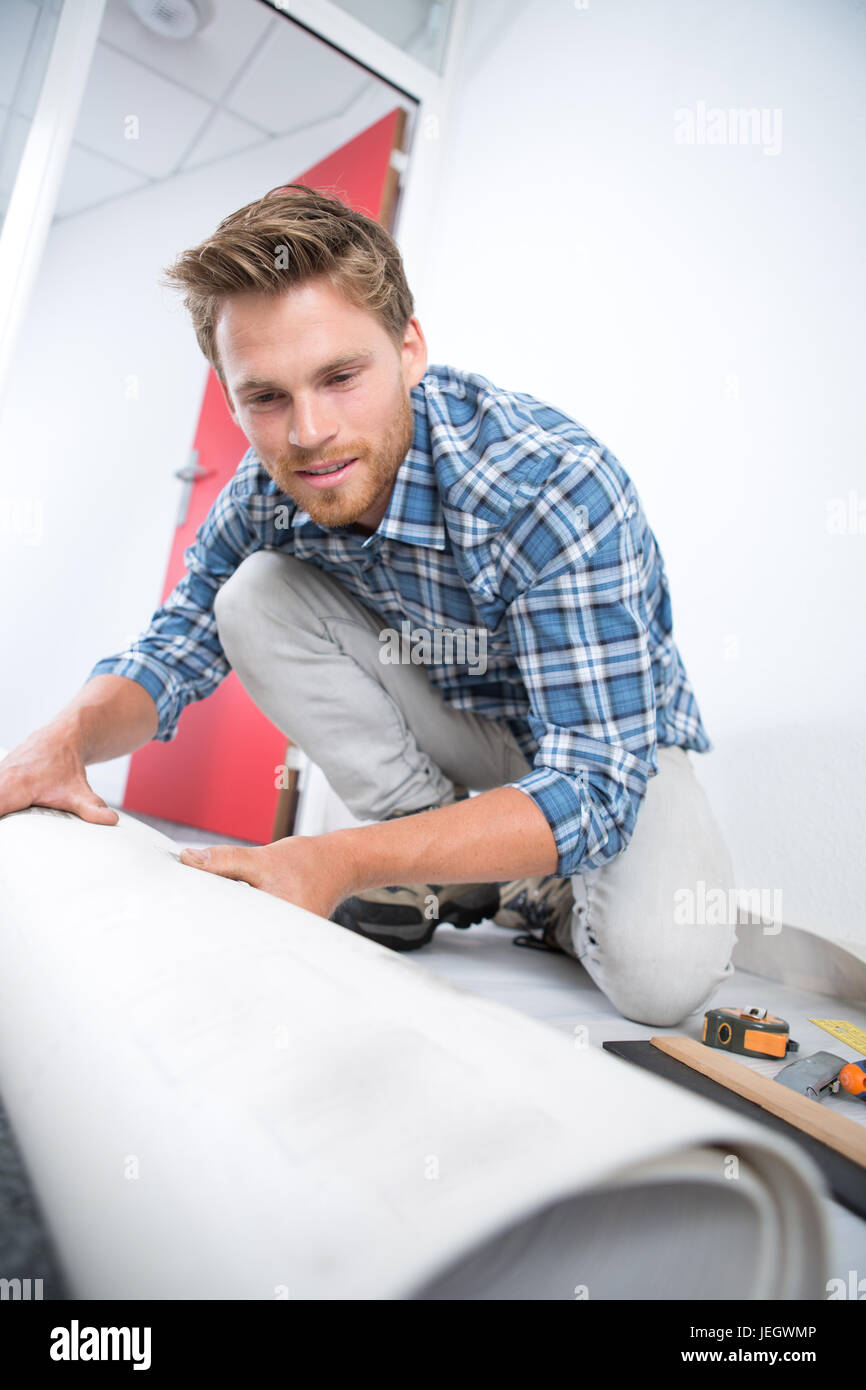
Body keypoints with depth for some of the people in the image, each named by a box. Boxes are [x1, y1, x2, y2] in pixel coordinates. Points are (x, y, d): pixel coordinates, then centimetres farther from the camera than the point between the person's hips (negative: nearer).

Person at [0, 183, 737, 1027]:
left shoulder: (559, 488, -33)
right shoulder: (268, 489, -16)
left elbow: (595, 783, -35)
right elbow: (170, 651, -3)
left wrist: (342, 860, -42)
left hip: (611, 737, -4)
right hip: (450, 718, 5)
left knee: (662, 977, -30)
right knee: (256, 597, -17)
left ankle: (544, 888, 6)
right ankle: (453, 863, -8)